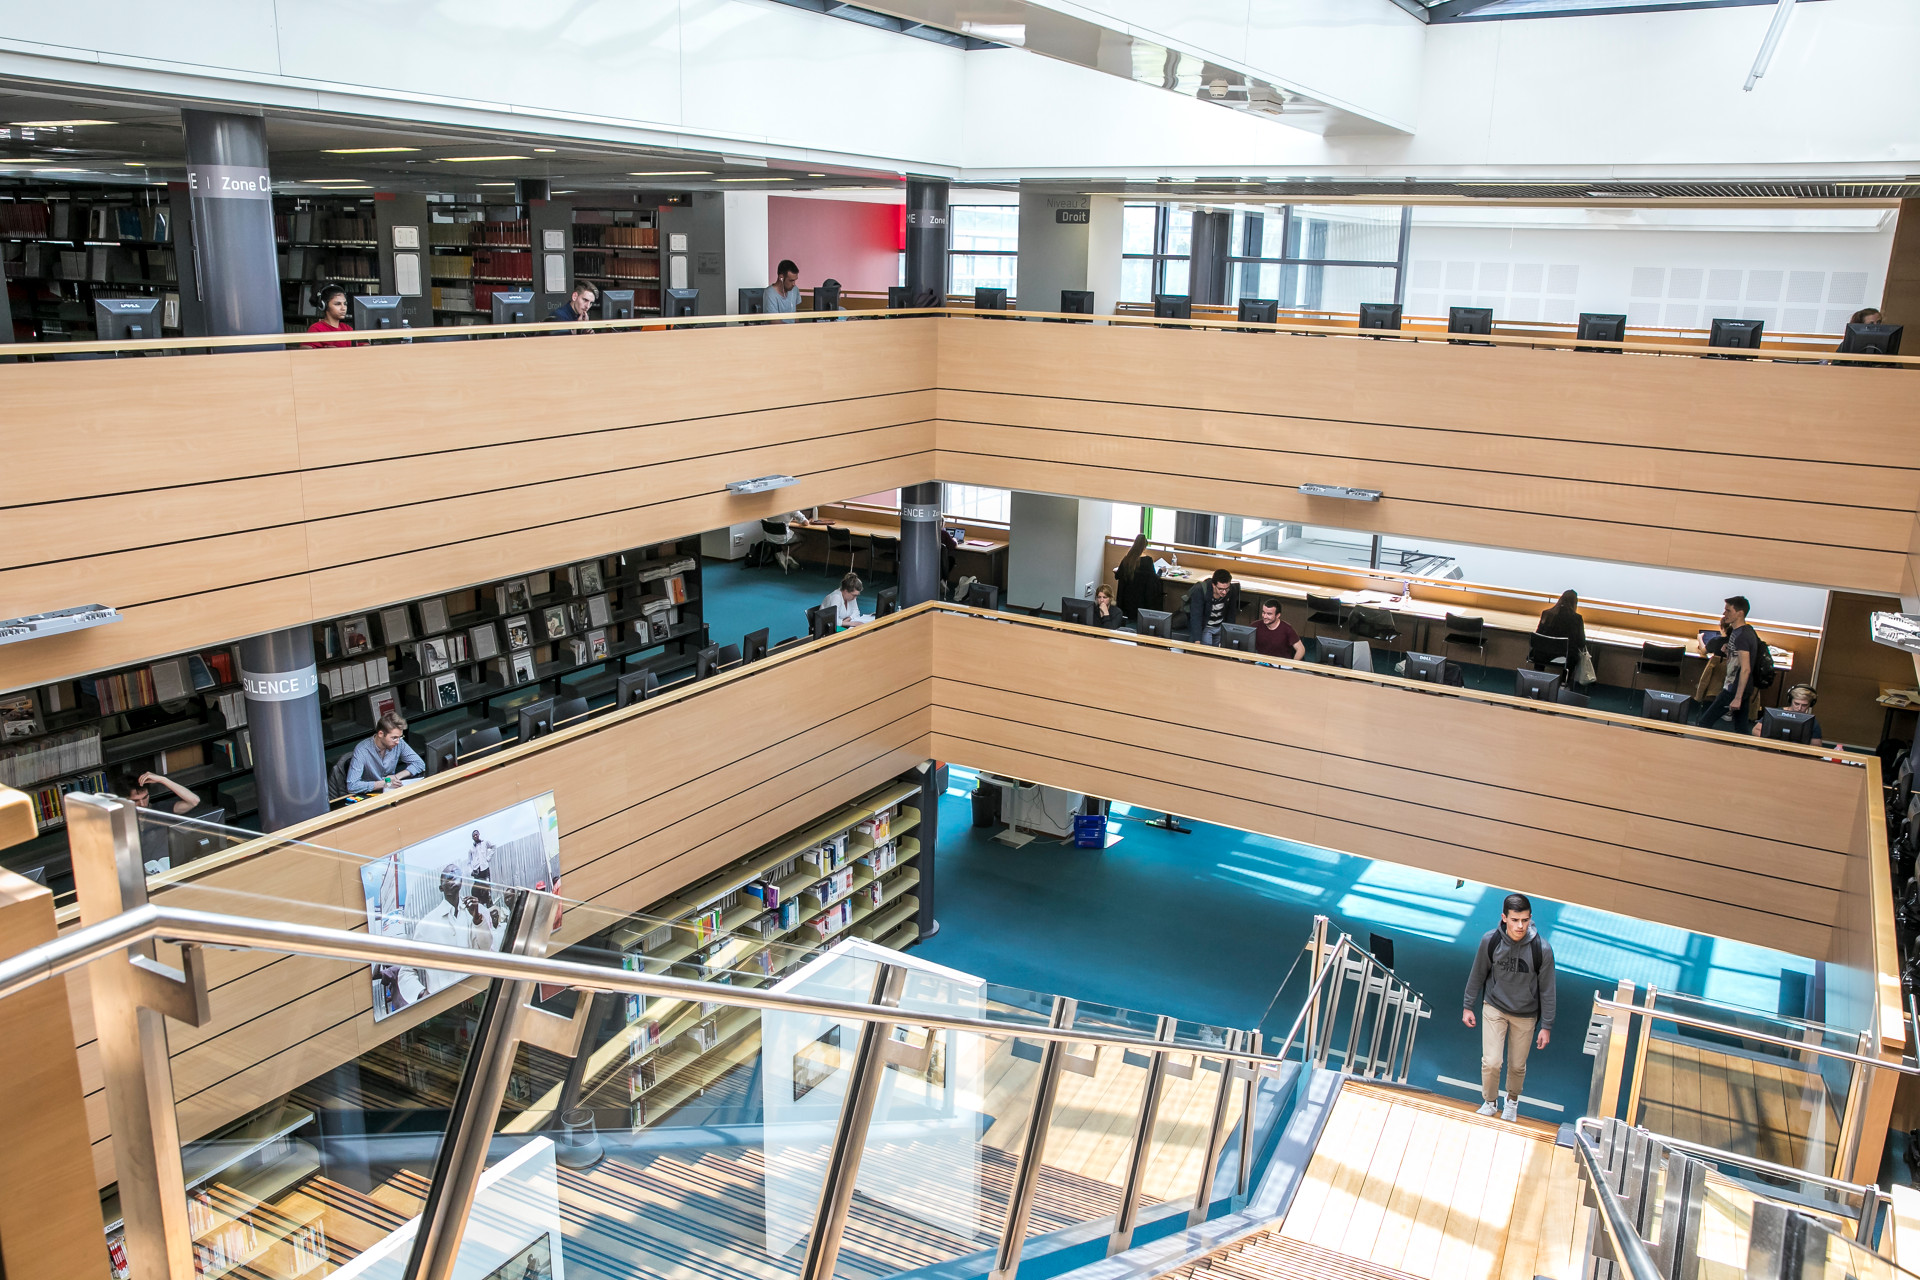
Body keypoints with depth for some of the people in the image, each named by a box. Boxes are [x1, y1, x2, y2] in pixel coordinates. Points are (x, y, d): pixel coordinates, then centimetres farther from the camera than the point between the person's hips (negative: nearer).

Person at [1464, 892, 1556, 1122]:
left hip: (1526, 1015, 0)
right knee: (1490, 1062, -5)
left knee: (1517, 1066, 13)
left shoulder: (1541, 949, -22)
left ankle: (1512, 1100, 43)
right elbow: (1477, 975, -2)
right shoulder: (1490, 941, -18)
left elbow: (1547, 989, -10)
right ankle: (1489, 1102, 23)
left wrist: (1546, 1026, -5)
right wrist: (1468, 1006, 5)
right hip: (1494, 1008, 0)